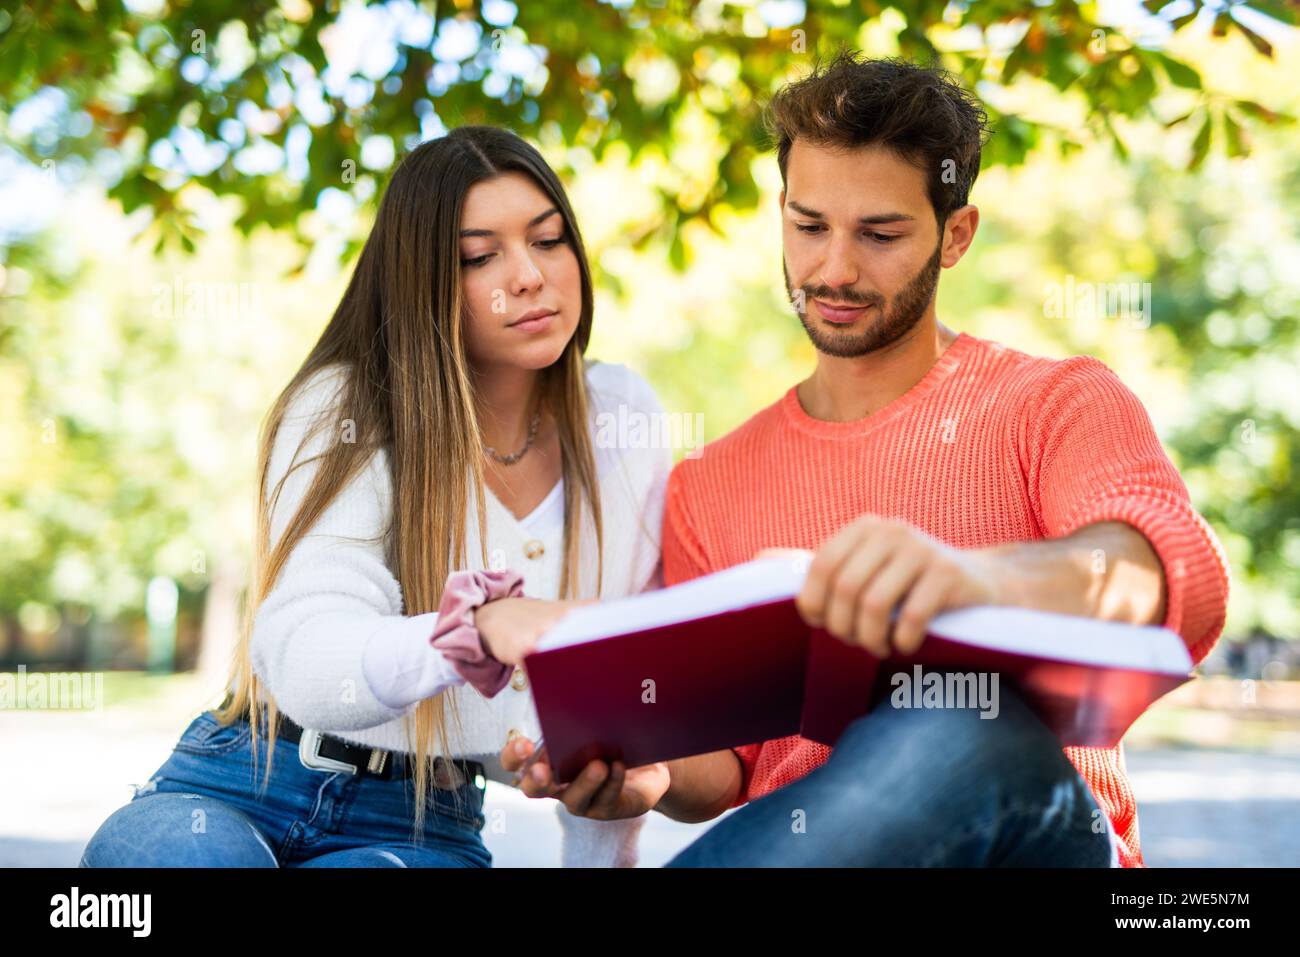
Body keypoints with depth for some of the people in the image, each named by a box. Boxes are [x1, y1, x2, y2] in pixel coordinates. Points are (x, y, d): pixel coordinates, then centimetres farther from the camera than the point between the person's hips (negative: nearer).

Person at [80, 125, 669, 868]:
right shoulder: (343, 412, -8)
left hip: (423, 821, 1)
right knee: (184, 850, -34)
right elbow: (305, 662, -25)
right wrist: (482, 625, -43)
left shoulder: (622, 420, 1)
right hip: (249, 779, -1)